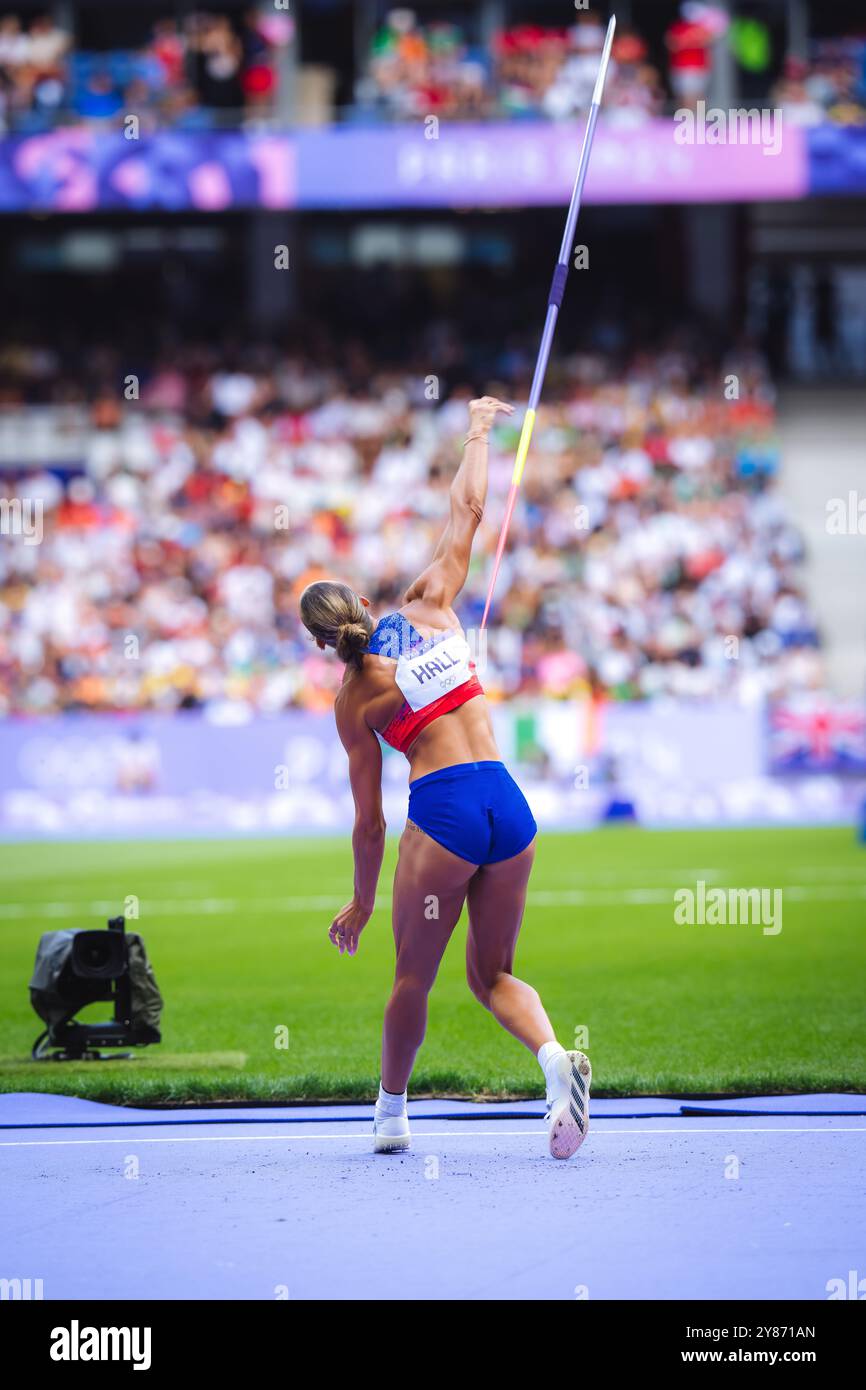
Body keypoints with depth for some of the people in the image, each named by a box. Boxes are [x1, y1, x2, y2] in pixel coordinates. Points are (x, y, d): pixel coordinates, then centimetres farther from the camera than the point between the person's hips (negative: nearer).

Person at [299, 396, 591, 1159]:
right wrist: (478, 430, 32)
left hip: (442, 809, -4)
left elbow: (369, 819, 8)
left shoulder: (354, 699, 5)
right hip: (510, 804, 4)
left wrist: (361, 902, 19)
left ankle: (391, 1113, 26)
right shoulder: (428, 606, 10)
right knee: (493, 974, 14)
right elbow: (468, 510, 18)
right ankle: (557, 1058, -15)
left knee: (413, 977, 14)